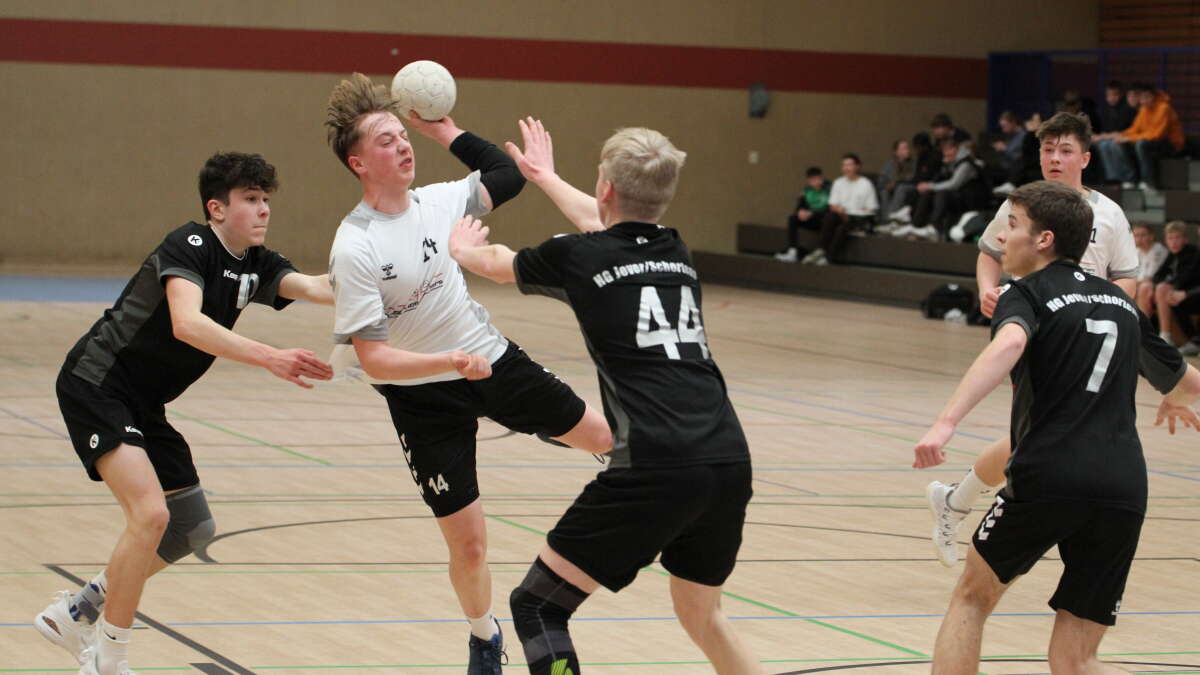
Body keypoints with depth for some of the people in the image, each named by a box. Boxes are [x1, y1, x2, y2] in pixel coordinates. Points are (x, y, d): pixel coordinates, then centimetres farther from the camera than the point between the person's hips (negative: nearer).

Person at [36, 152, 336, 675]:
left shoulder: (256, 266, 6)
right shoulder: (189, 245, -17)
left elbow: (312, 286, -14)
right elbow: (186, 324, -34)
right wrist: (269, 358, -42)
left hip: (142, 405, 10)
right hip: (95, 384, -9)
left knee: (193, 531, 14)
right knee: (150, 513, -24)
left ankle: (76, 613, 26)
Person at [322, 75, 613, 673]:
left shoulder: (435, 201, -7)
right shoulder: (354, 250, -23)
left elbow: (507, 177, 11)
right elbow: (373, 360, -25)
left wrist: (445, 131, 3)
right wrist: (451, 363, -36)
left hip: (494, 360, 5)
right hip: (425, 398, -5)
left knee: (606, 437, 10)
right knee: (468, 543, 0)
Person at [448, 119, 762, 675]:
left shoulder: (576, 257, 4)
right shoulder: (675, 251, 18)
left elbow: (496, 263, 28)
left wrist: (461, 248, 51)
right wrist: (545, 176, 61)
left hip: (655, 472, -6)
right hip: (730, 463, 6)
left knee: (536, 607, 5)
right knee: (701, 614, 27)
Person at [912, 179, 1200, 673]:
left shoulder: (1028, 293, 4)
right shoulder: (1120, 302, 21)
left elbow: (1009, 344, -21)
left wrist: (946, 421, -31)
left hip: (1048, 478, -5)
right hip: (1124, 489, 5)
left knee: (973, 595, 21)